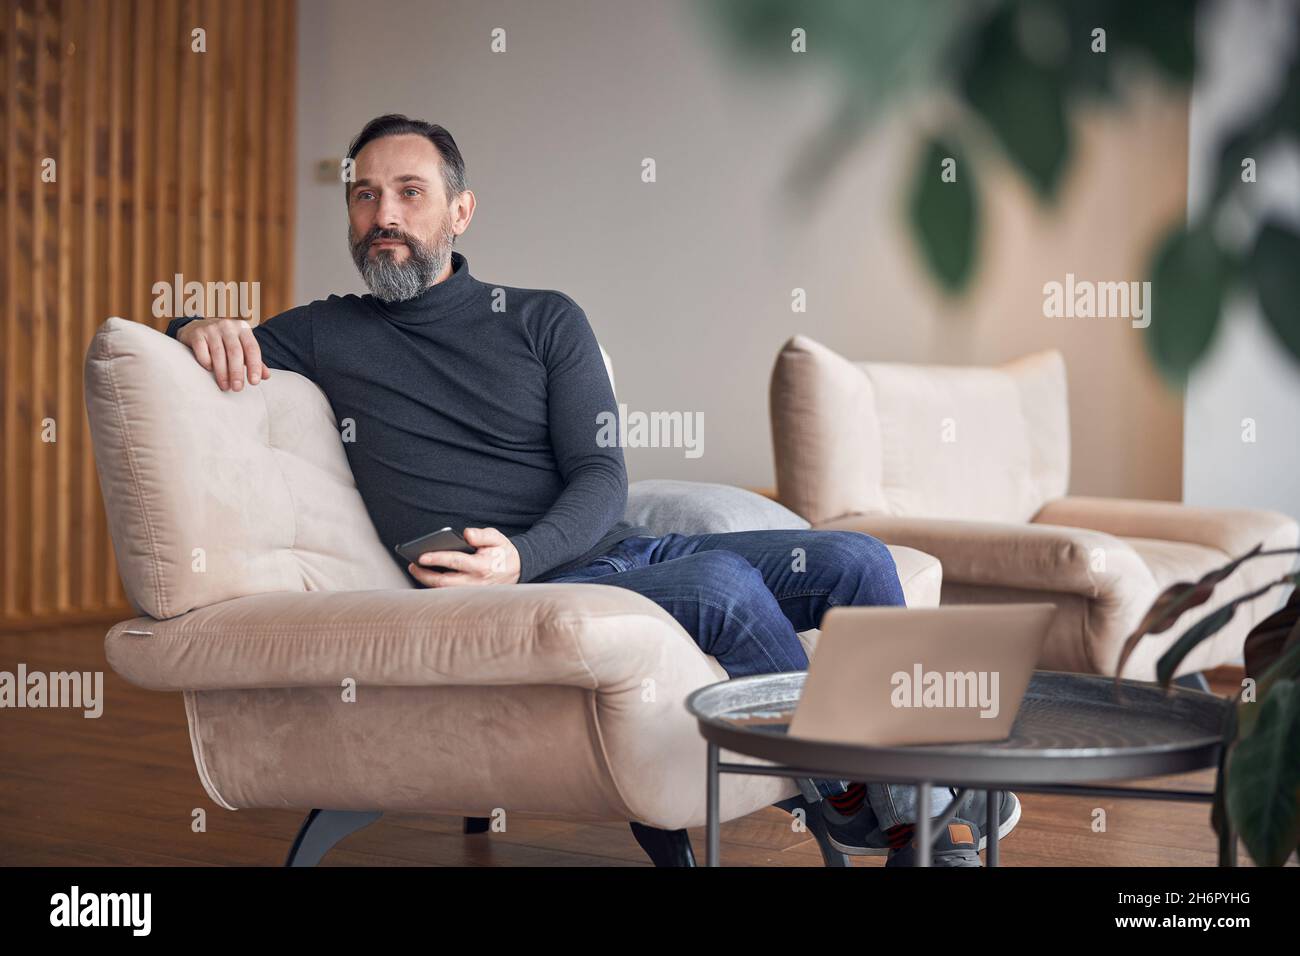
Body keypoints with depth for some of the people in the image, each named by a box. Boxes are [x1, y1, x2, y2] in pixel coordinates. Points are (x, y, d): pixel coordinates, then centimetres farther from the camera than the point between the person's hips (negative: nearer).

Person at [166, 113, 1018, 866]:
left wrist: (521, 555, -20)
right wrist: (202, 327, -11)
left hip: (616, 550, 4)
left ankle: (917, 827, -5)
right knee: (722, 581, -31)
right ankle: (848, 795, -14)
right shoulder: (328, 335, 11)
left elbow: (602, 479, 2)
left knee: (857, 559, -12)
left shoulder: (546, 321, 11)